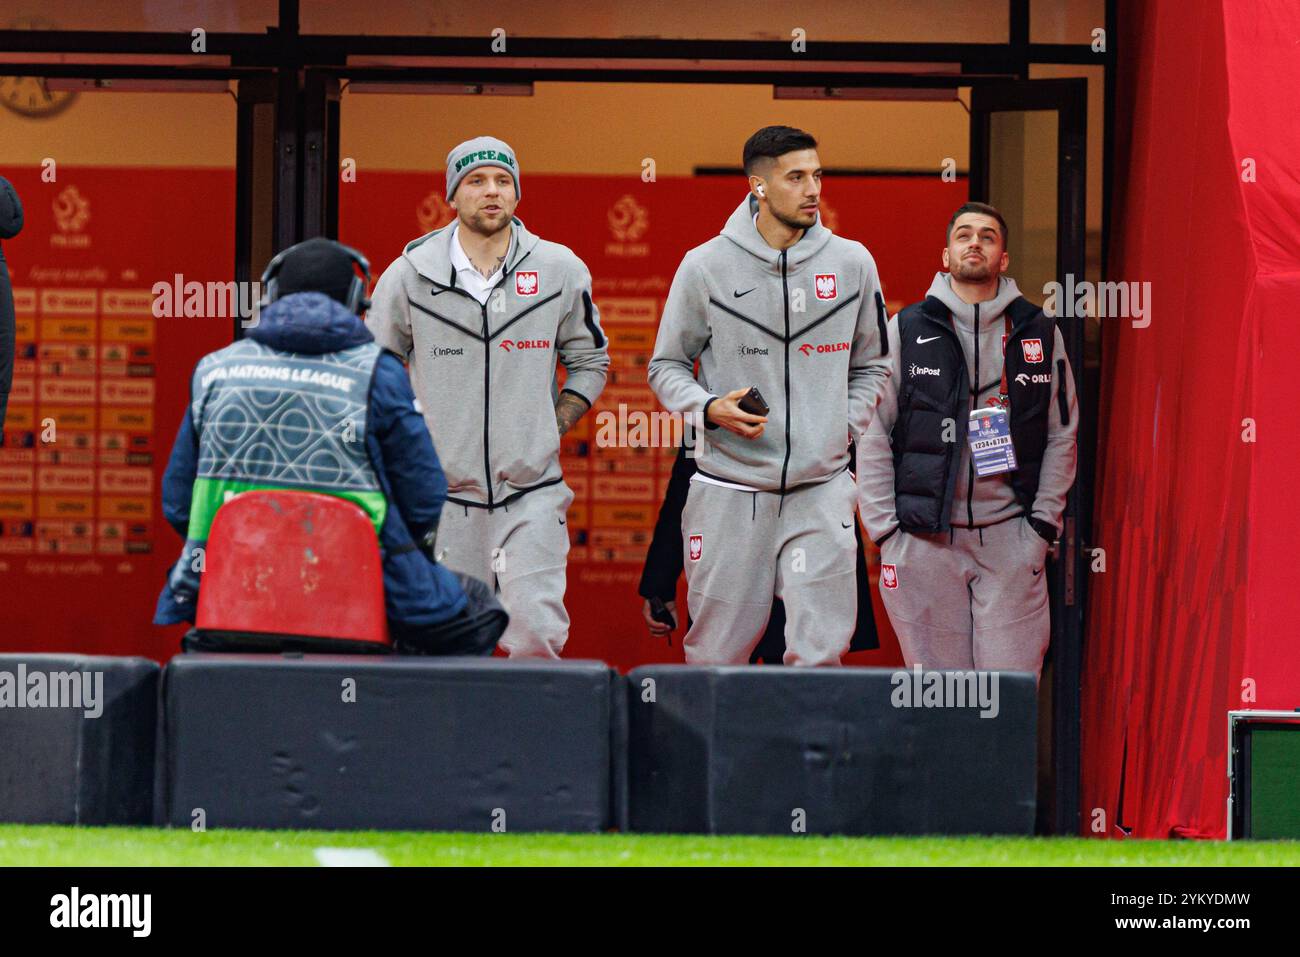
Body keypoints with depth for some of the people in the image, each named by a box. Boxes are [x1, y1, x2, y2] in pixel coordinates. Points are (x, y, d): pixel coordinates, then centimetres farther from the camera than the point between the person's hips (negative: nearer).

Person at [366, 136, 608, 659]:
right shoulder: (409, 274, 1)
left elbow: (589, 360, 15)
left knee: (538, 635, -10)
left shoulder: (560, 270, 2)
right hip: (441, 491, 0)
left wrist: (552, 429, 4)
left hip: (532, 490, 0)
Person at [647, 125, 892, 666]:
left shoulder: (852, 264, 6)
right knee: (716, 655, 1)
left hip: (821, 488, 1)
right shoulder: (706, 266, -1)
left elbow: (870, 365, 20)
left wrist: (845, 426, 5)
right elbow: (667, 365, 9)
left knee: (819, 652, -5)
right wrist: (710, 409, -9)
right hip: (729, 487, -1)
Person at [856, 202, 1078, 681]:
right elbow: (872, 433, 5)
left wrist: (1043, 523, 3)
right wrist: (885, 529, -1)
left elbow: (1062, 434, 12)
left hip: (1010, 537, 1)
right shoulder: (908, 330, 5)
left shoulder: (1038, 333, 9)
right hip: (925, 538, -1)